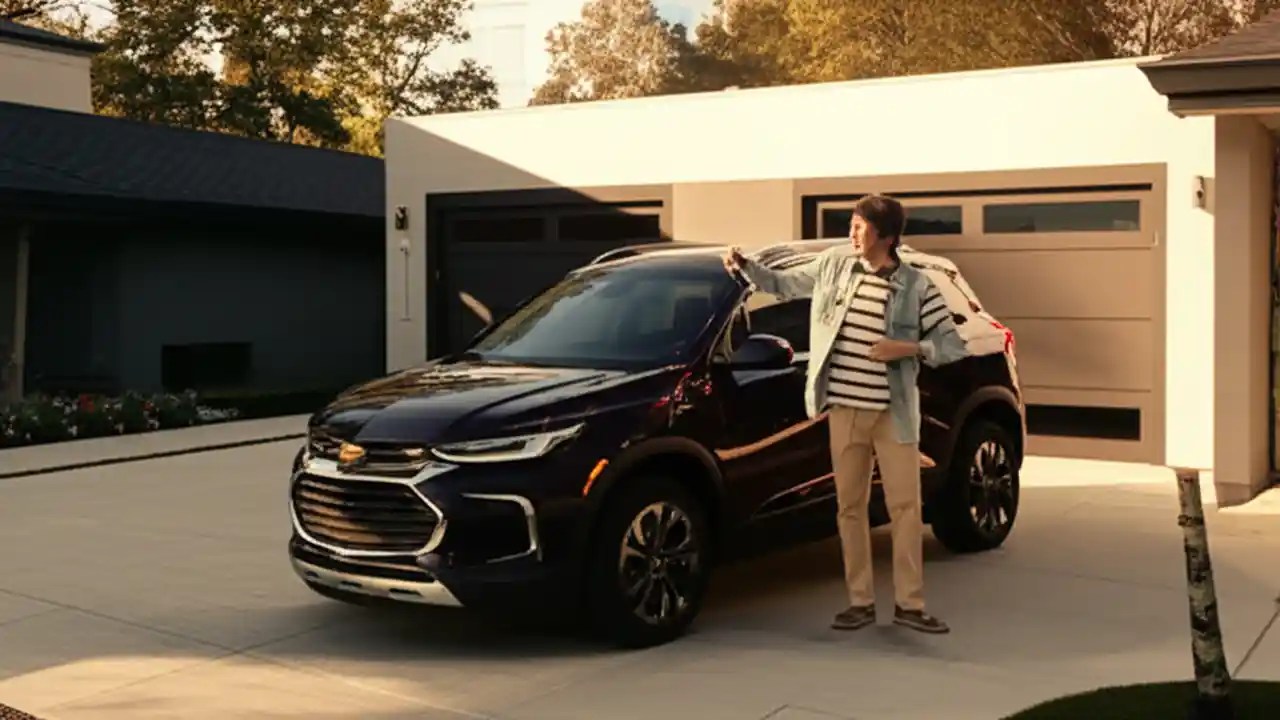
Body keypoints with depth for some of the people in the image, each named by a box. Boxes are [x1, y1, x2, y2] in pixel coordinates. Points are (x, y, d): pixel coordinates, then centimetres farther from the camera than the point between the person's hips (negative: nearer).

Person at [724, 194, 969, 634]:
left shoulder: (916, 285, -4)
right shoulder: (834, 264, 4)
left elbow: (952, 345, -1)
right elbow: (783, 285, 16)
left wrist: (909, 349, -16)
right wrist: (746, 266, -1)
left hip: (894, 413, -2)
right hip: (845, 409, 3)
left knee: (906, 507, 0)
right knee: (850, 507, 7)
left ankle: (909, 604, 11)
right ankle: (860, 602, 17)